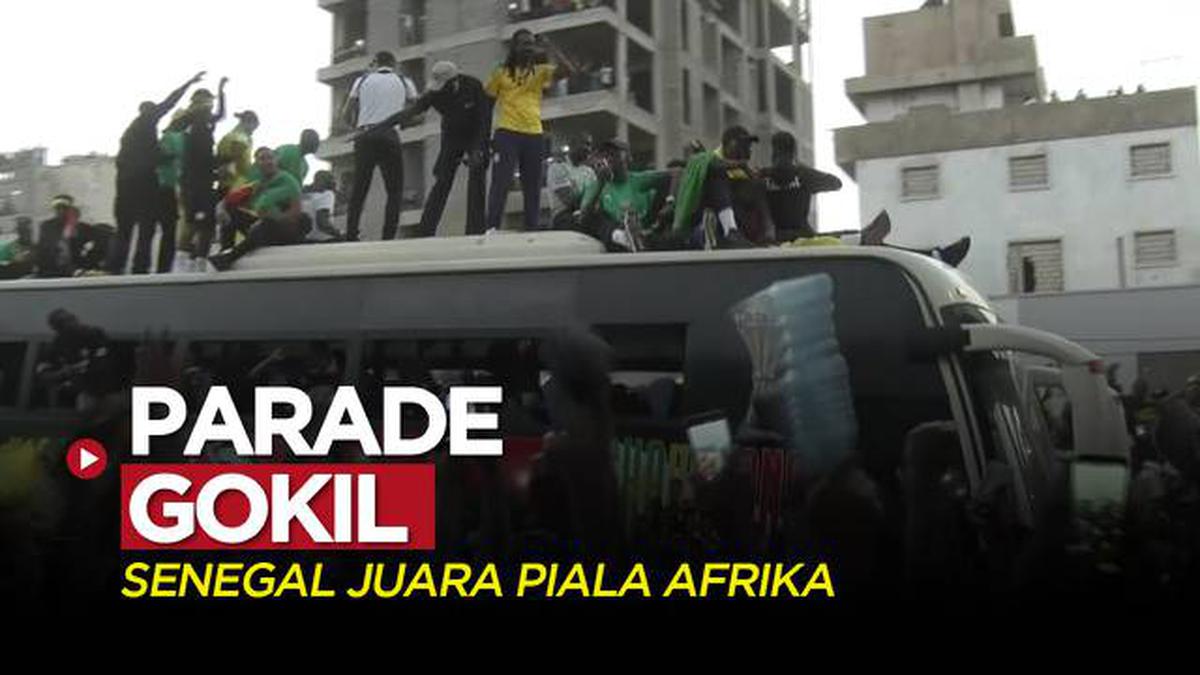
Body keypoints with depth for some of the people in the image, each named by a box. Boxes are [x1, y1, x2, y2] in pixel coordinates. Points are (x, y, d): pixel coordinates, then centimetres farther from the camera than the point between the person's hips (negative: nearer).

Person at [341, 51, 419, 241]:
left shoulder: (362, 80, 14)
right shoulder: (404, 82, 12)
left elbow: (346, 114, 12)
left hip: (364, 135, 2)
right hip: (389, 135, -2)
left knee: (359, 189, 8)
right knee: (395, 190, 3)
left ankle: (350, 235, 3)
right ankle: (388, 236, -9)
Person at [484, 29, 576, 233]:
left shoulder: (541, 70, 11)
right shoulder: (501, 72, 7)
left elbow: (568, 70, -4)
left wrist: (550, 48, -6)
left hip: (534, 134, 3)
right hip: (507, 133, -3)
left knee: (533, 187, 6)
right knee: (500, 182, -11)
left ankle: (531, 230, 13)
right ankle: (492, 229, -13)